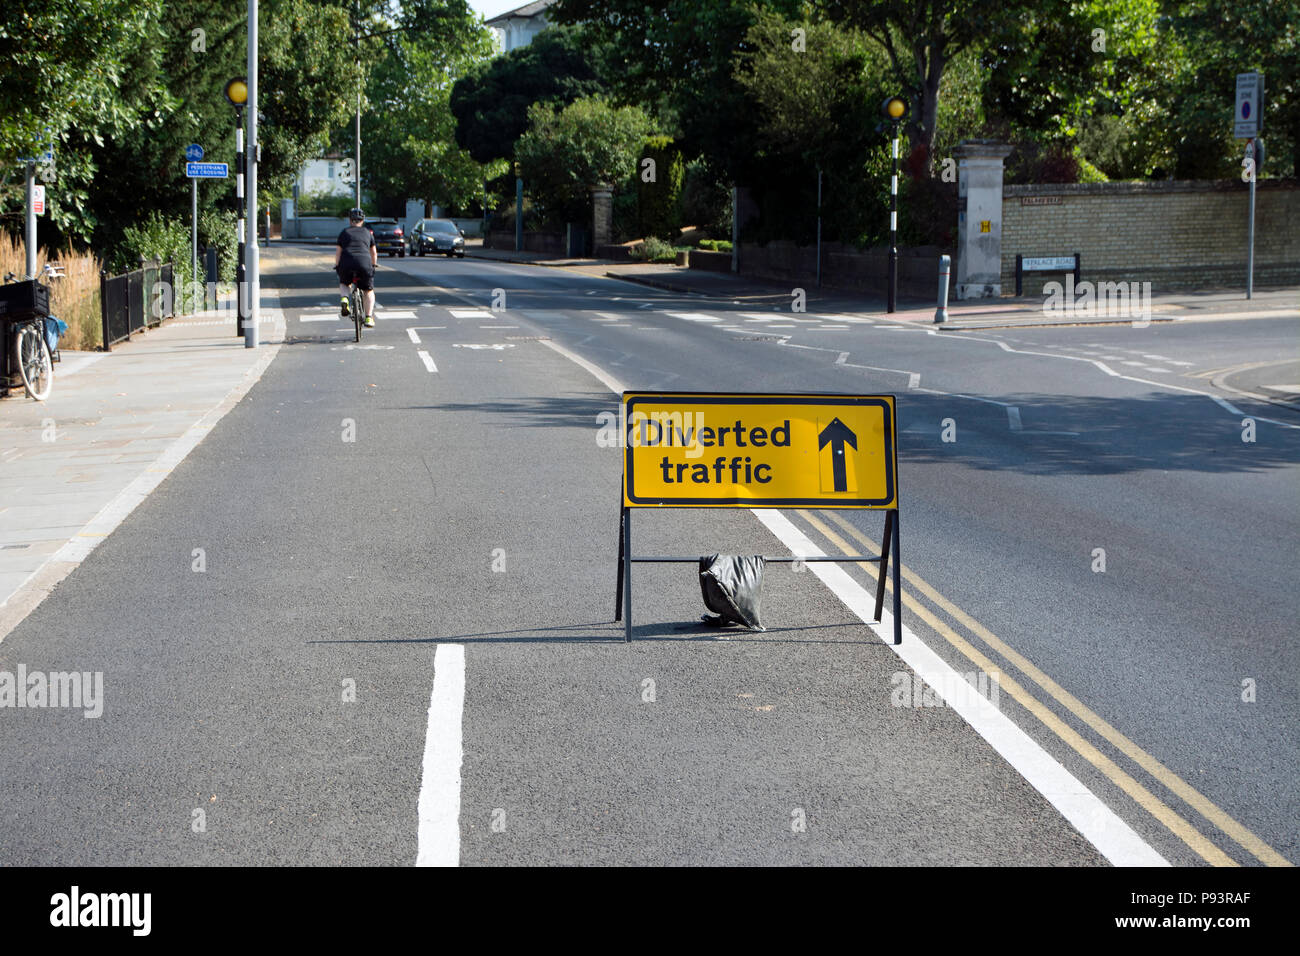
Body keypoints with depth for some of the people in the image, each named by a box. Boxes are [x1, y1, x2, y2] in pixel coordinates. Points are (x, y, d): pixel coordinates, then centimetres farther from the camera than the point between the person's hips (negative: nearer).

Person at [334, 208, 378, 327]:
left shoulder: (344, 232, 16)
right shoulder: (368, 233, 19)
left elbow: (338, 251, 15)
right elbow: (373, 252, 26)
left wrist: (337, 266, 29)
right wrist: (374, 264, 42)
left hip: (346, 263, 0)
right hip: (364, 262, 0)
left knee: (343, 284, 30)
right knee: (369, 291, 15)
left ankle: (344, 298, -1)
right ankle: (369, 318, 1)